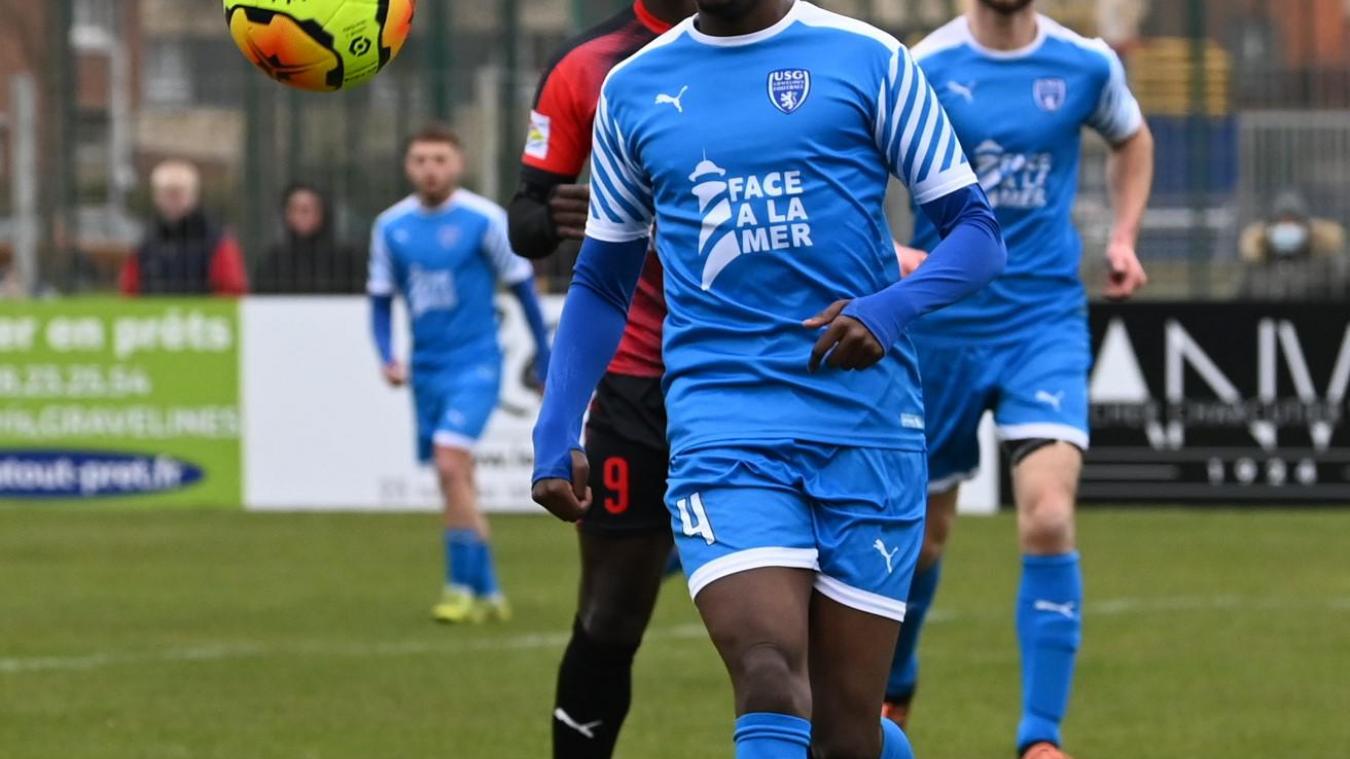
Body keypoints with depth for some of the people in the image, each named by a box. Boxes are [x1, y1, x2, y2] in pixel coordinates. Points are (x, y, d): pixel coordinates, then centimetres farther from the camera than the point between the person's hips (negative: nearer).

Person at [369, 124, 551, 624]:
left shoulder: (484, 220, -8)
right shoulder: (391, 227, 4)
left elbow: (521, 286, 0)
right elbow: (381, 299, 12)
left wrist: (546, 359, 2)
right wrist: (387, 358, -3)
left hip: (475, 362, -5)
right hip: (426, 369, 5)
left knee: (450, 465, -20)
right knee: (456, 482, 9)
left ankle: (463, 584, -12)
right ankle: (487, 593, 19)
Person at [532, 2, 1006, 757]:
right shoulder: (633, 89, 11)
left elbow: (978, 231, 3)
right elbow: (602, 284, 21)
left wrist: (892, 307, -16)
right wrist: (557, 437, 13)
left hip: (865, 420, -1)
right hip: (723, 430, 1)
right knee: (771, 685, -21)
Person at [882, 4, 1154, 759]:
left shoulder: (1087, 65, -2)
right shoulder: (923, 69, -8)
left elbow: (1132, 139, 21)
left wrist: (1125, 236, 7)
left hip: (1045, 320, 0)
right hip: (942, 322, 0)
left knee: (1049, 520, -19)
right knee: (923, 530, 13)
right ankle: (892, 696, 41)